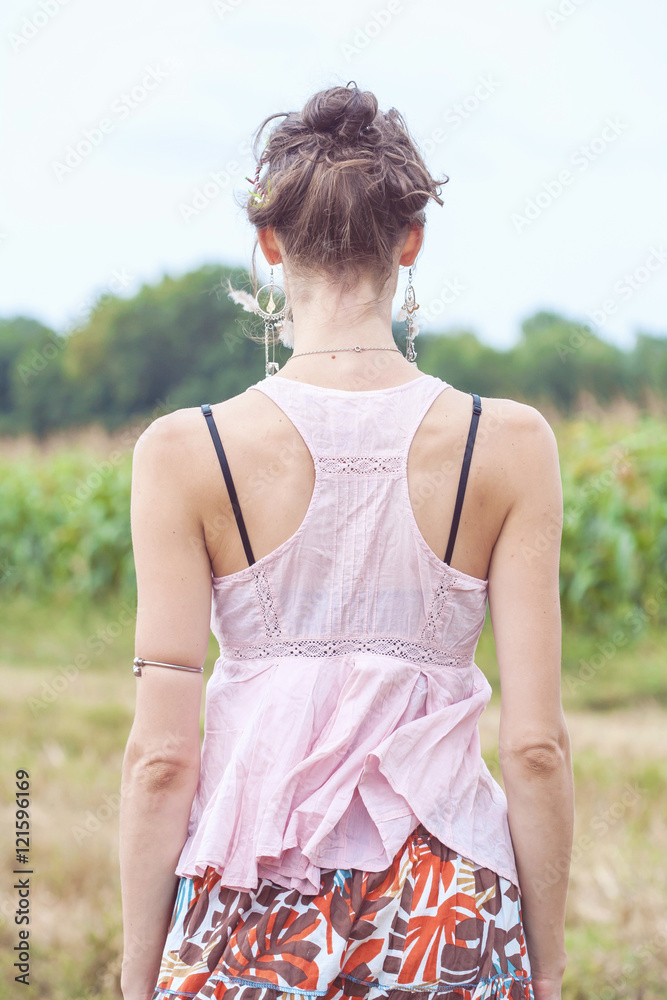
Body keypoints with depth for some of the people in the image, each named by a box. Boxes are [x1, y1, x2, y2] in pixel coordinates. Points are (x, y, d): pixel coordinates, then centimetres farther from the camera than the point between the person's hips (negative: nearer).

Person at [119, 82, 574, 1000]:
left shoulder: (186, 452, -6)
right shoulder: (511, 446, -4)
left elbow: (162, 757, -7)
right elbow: (537, 745, -5)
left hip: (252, 918, 0)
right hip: (447, 919, 1)